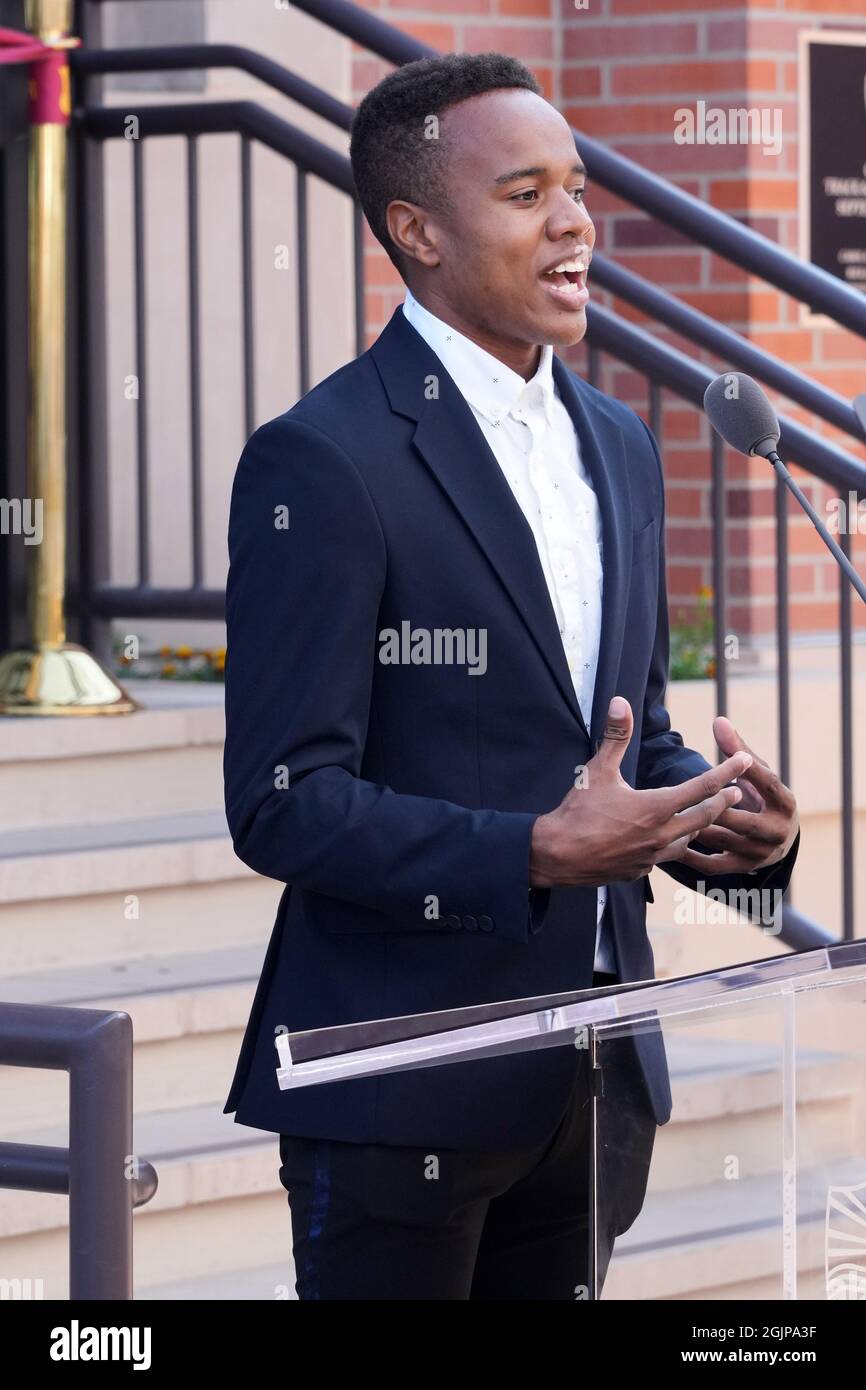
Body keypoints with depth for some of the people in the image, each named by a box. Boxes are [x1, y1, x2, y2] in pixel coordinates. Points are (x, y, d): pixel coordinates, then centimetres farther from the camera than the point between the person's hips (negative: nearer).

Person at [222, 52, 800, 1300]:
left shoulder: (618, 446, 13)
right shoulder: (323, 461, -13)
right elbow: (283, 807, -16)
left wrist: (727, 818, -1)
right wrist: (539, 853, -26)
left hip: (595, 1079, 7)